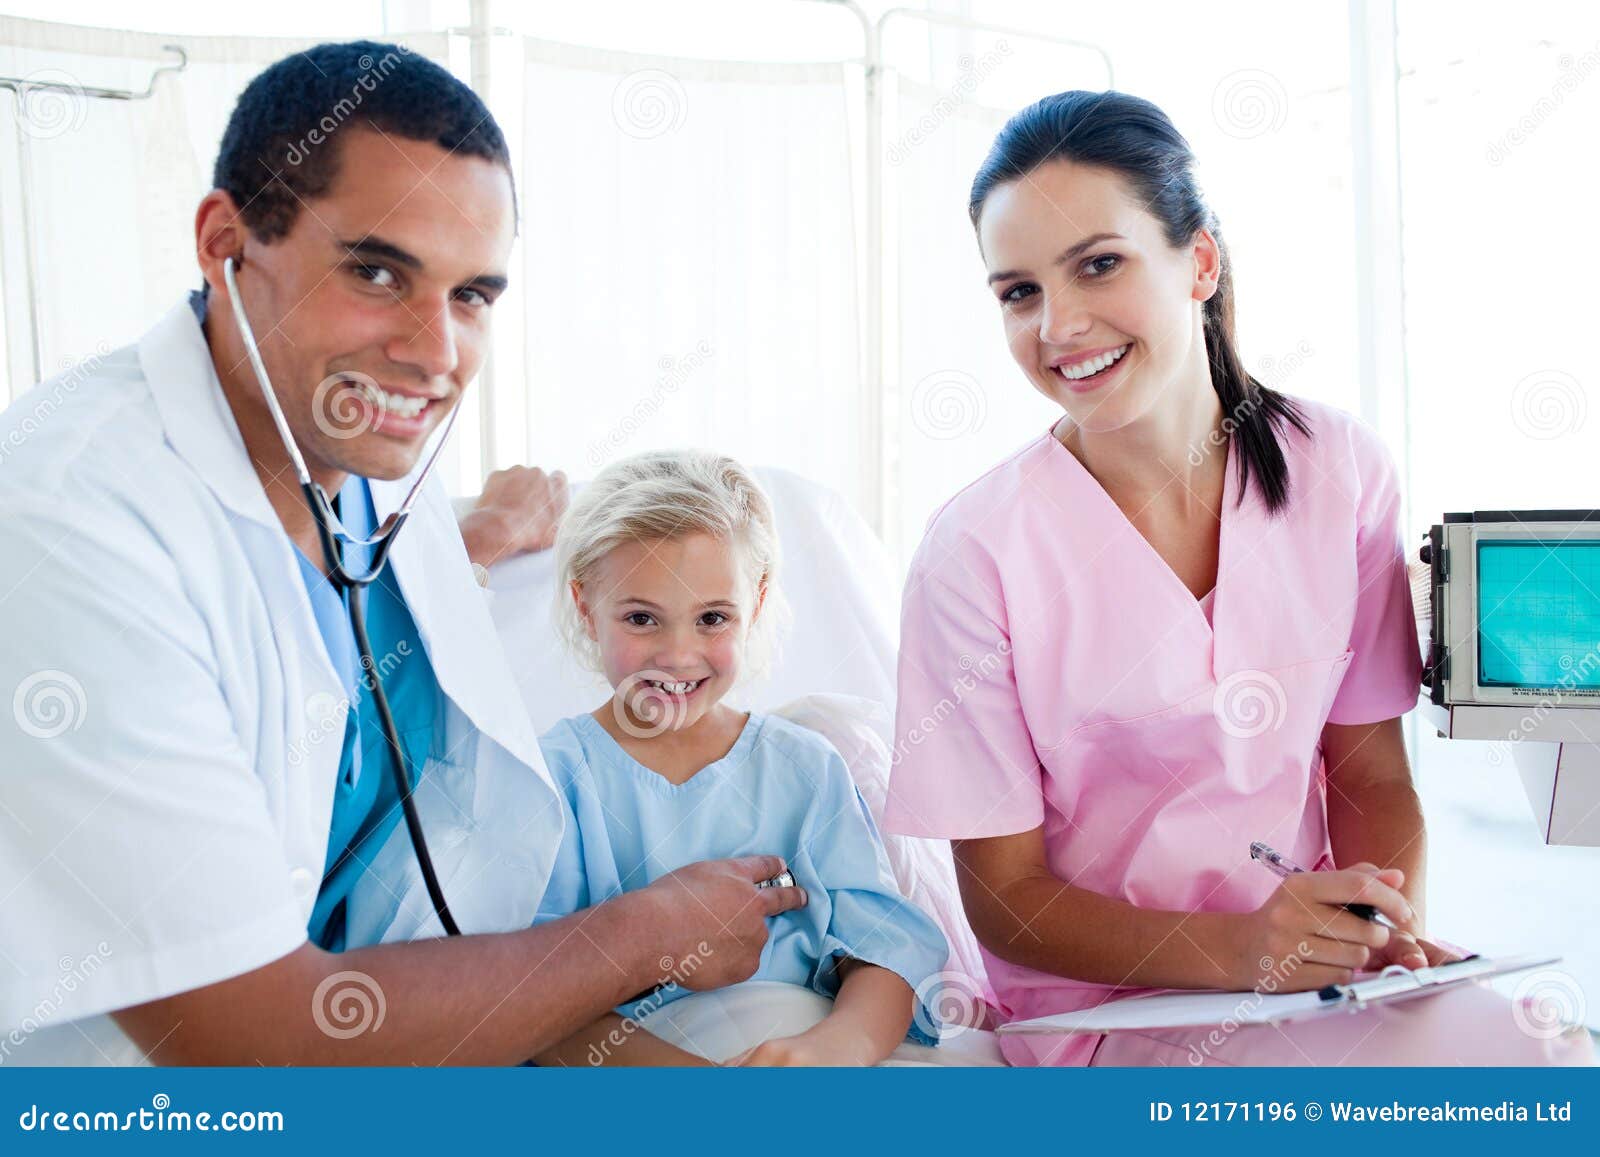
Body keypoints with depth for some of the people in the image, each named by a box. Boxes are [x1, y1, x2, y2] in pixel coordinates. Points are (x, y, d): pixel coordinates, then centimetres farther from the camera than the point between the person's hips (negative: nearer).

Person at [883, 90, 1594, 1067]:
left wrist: (1395, 929, -15)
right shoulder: (977, 554, -15)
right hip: (1109, 1007, -4)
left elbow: (1373, 776, 5)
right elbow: (1006, 898, -9)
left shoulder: (1341, 472, -2)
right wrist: (1240, 948, -24)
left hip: (1319, 977, 5)